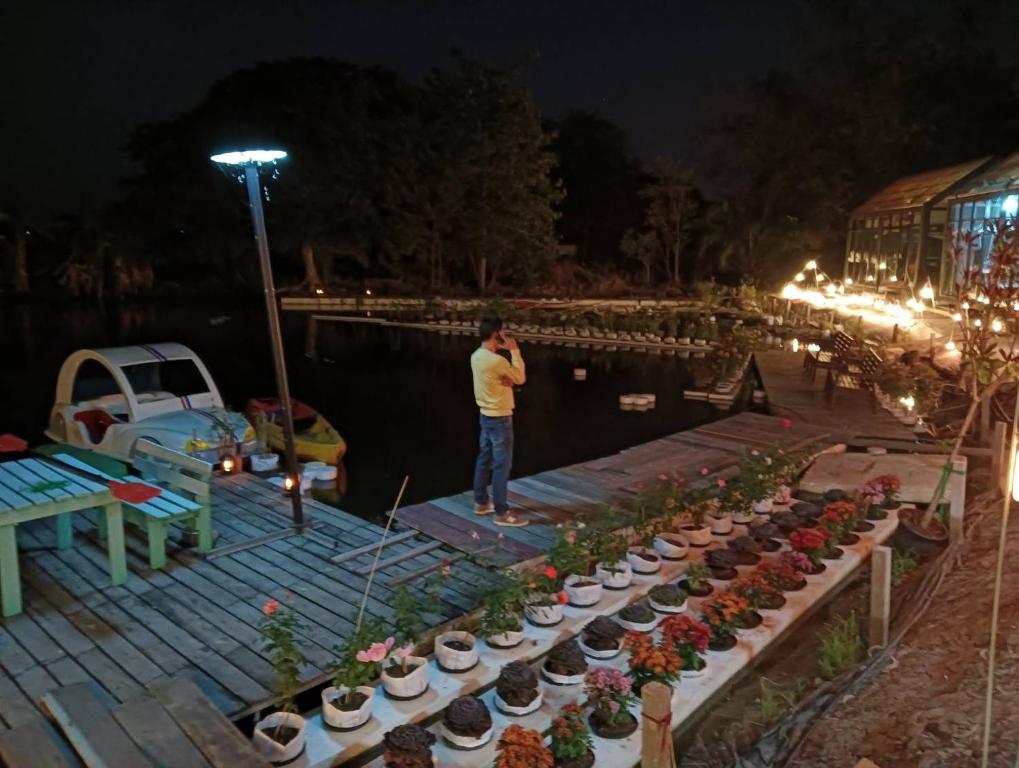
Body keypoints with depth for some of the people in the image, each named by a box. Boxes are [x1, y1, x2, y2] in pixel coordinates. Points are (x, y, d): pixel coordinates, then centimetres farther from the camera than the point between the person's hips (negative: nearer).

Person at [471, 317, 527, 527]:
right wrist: (515, 351, -7)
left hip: (486, 415, 9)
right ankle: (501, 513, 4)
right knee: (502, 465, -2)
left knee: (485, 459, 17)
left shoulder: (476, 356, 4)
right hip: (500, 418, -9)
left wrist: (507, 380, -10)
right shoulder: (497, 360, -25)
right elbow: (520, 378, -10)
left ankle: (481, 502, 28)